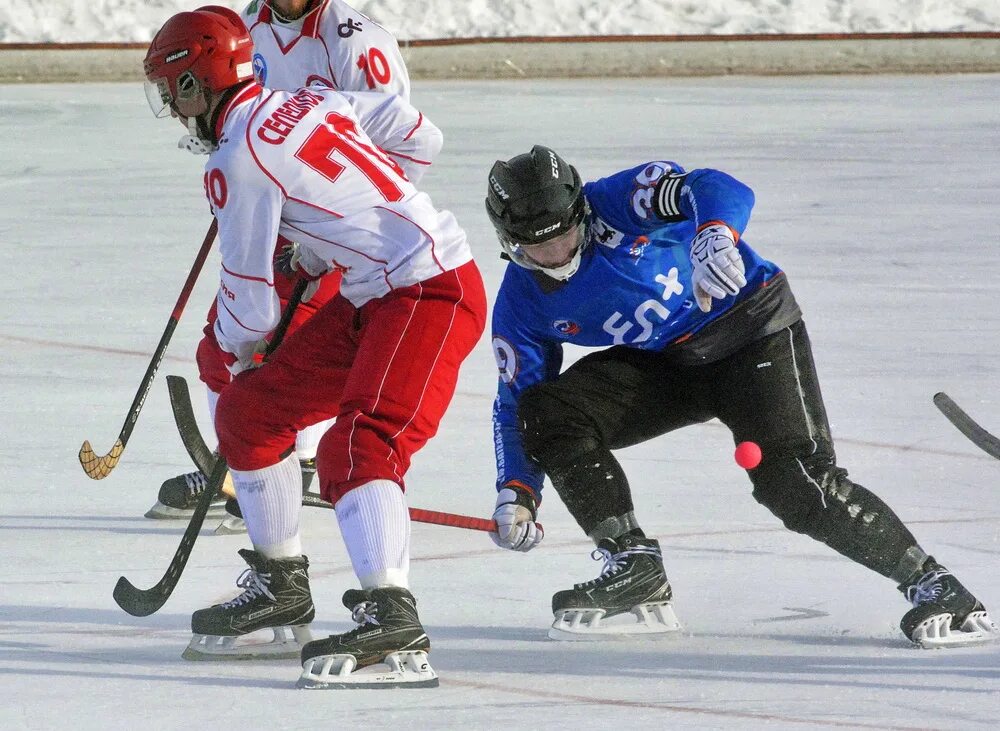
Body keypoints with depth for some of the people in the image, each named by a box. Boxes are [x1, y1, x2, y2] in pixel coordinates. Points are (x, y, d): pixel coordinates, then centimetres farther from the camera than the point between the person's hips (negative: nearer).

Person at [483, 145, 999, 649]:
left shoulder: (622, 201, -23)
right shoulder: (521, 305, -6)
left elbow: (720, 191, -37)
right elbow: (516, 403, 2)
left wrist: (715, 235, -60)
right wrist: (516, 491, -14)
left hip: (752, 328, -6)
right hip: (663, 363, 6)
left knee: (795, 485, -22)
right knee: (547, 413, -13)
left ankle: (930, 584, -11)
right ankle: (634, 573, -10)